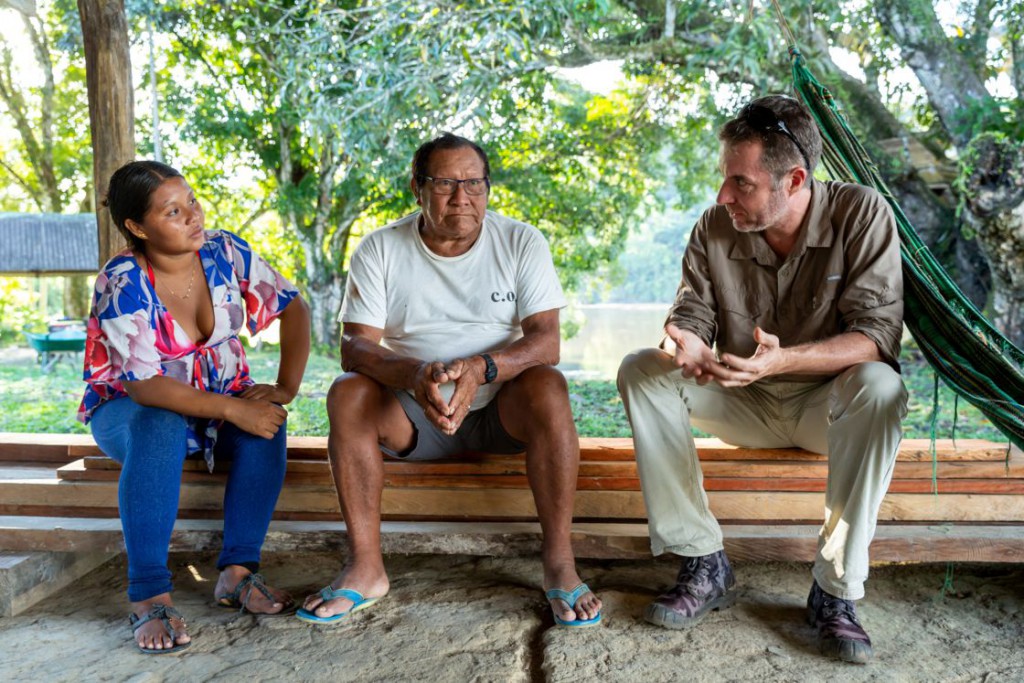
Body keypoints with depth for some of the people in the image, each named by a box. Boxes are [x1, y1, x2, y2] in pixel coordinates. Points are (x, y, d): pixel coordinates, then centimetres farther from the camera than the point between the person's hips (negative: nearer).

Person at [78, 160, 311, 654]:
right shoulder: (122, 283, -23)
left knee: (266, 423, -28)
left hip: (222, 396, 4)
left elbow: (293, 307, -5)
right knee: (161, 428, -38)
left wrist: (286, 387, -17)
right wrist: (234, 410, -36)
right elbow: (145, 386, -30)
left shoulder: (225, 252, -11)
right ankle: (148, 596, -31)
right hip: (130, 410, -3)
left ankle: (238, 571, -21)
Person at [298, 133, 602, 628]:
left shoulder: (521, 242, -4)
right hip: (412, 418, 1)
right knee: (347, 393, -25)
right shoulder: (380, 249, -2)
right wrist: (416, 375, -33)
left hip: (502, 408, -1)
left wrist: (480, 368, -34)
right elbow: (355, 346, -11)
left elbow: (545, 341, -14)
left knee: (546, 386, -31)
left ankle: (559, 563, -23)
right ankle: (365, 567, -18)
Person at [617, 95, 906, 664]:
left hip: (826, 402, -3)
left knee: (878, 387, -36)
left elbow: (877, 333, -21)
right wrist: (686, 345, -31)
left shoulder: (861, 212, -15)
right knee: (641, 371, -18)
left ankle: (836, 591, -23)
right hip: (745, 403, 3)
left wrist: (783, 360, -38)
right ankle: (705, 567, -17)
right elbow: (692, 314, -4)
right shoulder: (715, 228, -6)